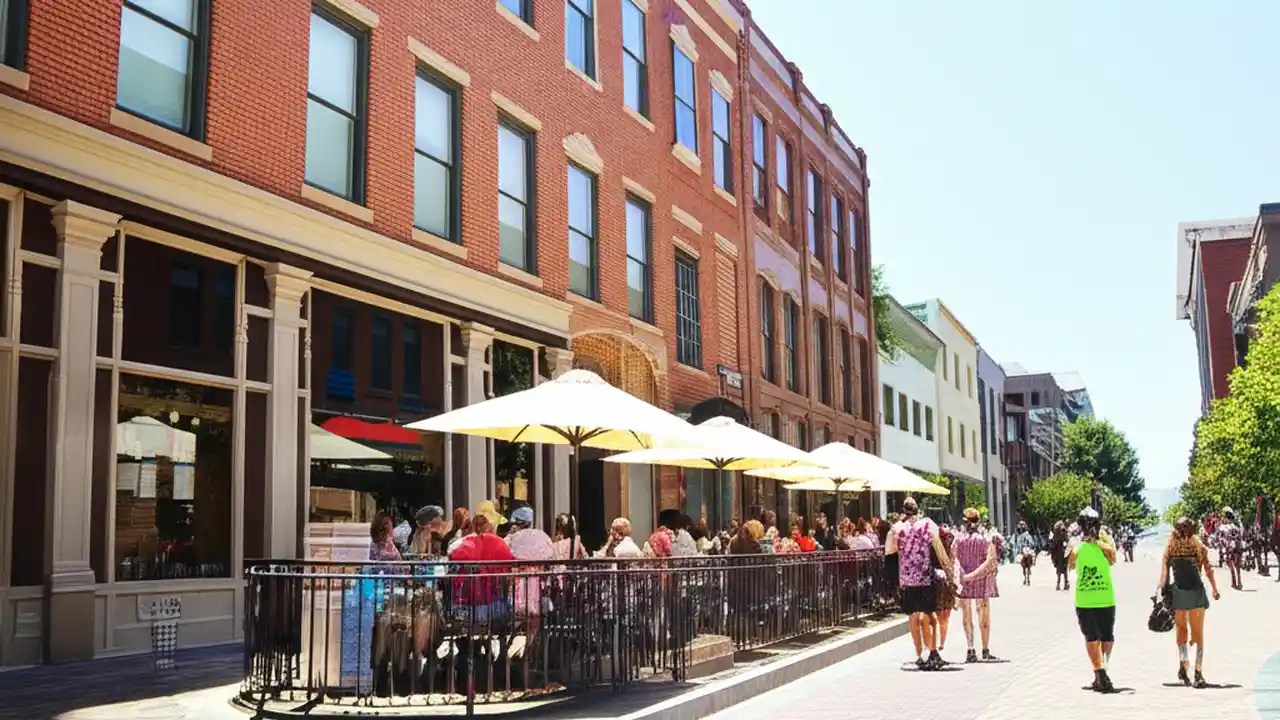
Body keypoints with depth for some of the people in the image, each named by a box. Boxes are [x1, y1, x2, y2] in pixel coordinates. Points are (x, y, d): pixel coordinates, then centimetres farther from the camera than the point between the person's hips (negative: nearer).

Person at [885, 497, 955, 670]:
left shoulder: (897, 527, 1)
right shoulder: (927, 524, -1)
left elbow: (889, 550, 5)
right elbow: (939, 549, -3)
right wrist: (948, 571, 1)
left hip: (907, 577, 1)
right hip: (926, 576, -1)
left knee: (914, 617, 8)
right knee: (925, 616, -1)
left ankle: (920, 656, 9)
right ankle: (933, 652, -16)